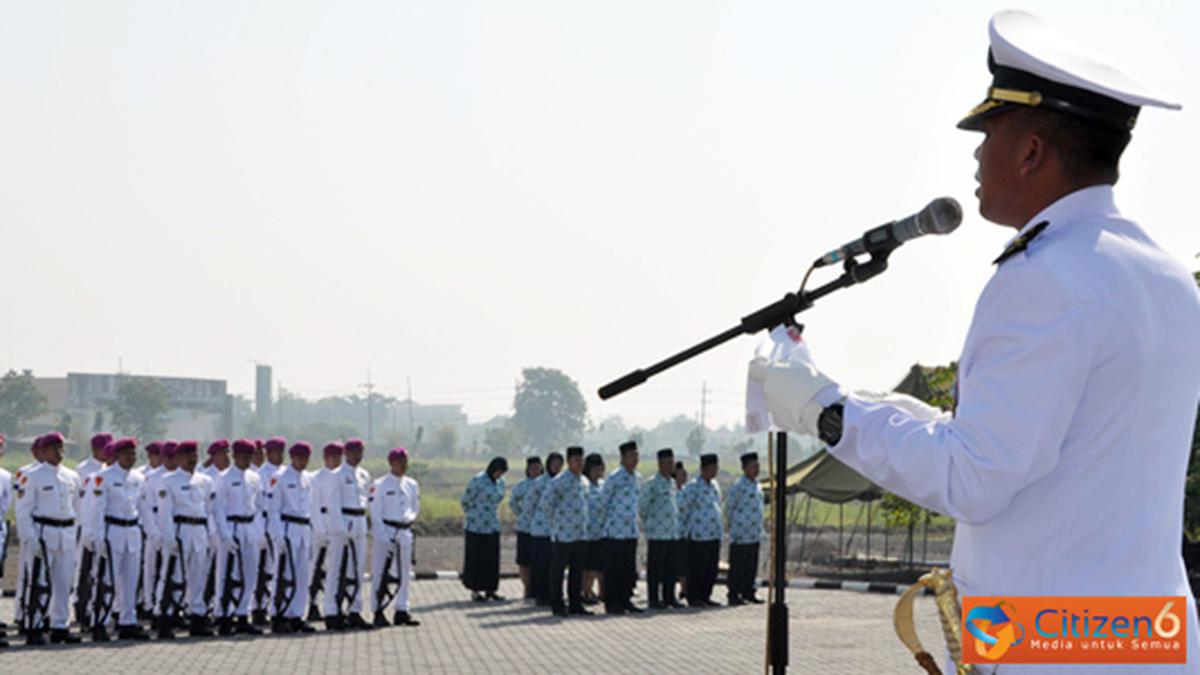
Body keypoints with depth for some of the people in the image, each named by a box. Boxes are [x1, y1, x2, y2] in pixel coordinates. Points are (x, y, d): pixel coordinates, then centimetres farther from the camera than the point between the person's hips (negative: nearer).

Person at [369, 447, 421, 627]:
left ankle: (401, 611, 16)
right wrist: (383, 537, -14)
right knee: (381, 574, -6)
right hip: (386, 532, -6)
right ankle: (378, 612, -2)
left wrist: (410, 518, 1)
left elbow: (416, 507, 21)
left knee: (404, 575, 9)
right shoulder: (380, 485, -6)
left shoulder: (411, 485, 11)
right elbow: (375, 513, -8)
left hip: (405, 533, 6)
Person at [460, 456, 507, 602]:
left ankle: (490, 590, 12)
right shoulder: (478, 481, -14)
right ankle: (475, 591, 8)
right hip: (476, 526, -6)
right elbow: (465, 501, -5)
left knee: (491, 559, 5)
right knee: (475, 559, 1)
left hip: (492, 526, 6)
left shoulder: (500, 482, 6)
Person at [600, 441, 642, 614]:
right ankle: (611, 603, 4)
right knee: (613, 568, -2)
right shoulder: (614, 478, -12)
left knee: (630, 568, 9)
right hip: (616, 531, -7)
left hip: (632, 530, 7)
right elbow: (604, 502, -2)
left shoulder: (638, 478, 10)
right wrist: (612, 518, 6)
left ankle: (625, 600, 16)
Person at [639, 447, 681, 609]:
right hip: (657, 533, -7)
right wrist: (650, 523, -1)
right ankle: (654, 599, 2)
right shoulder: (652, 484, -11)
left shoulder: (672, 482, 14)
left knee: (671, 567, 10)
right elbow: (642, 507, -10)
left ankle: (669, 597, 17)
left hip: (673, 533, 7)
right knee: (655, 567, -2)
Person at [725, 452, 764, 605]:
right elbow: (729, 508, -7)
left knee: (752, 565, 10)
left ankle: (748, 592, 18)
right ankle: (734, 594, 1)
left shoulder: (757, 486, 13)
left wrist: (760, 530, 17)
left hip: (755, 535, 8)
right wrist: (733, 528, -3)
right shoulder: (738, 486, -12)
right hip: (741, 535, -8)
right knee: (737, 566, -3)